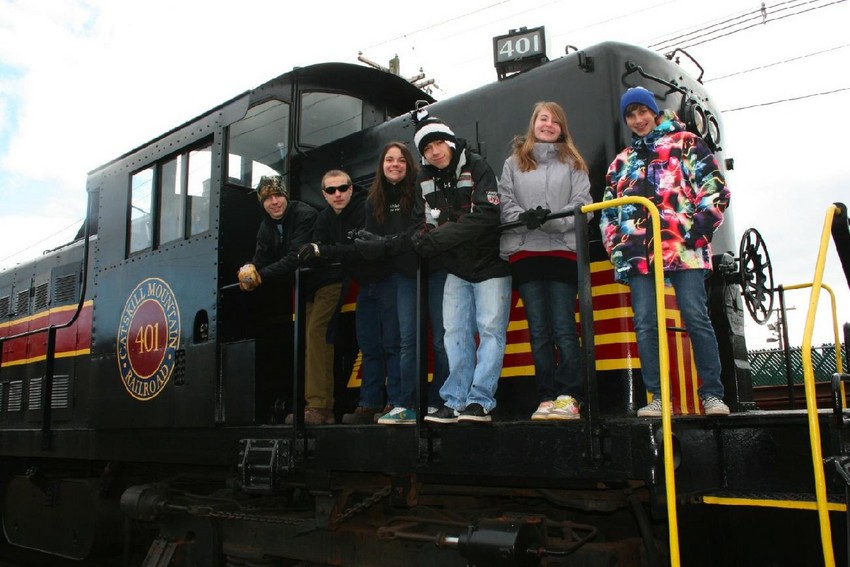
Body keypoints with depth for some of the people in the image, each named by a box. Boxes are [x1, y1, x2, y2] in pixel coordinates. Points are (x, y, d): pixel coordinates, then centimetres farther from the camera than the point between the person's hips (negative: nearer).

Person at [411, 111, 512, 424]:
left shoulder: (477, 167, -13)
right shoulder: (424, 179, 5)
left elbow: (485, 217, -25)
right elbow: (432, 223, 10)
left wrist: (437, 238, -27)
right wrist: (424, 236, -14)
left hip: (489, 264, -5)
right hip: (456, 268, 5)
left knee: (490, 330, -7)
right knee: (455, 333, 2)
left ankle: (480, 400, -6)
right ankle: (454, 401, 4)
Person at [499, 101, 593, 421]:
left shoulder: (573, 163, 14)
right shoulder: (513, 163, 18)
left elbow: (582, 203, 2)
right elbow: (505, 203, 7)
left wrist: (551, 219, -15)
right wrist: (524, 217, -14)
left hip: (562, 250, -1)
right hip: (524, 251, 2)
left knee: (563, 328, -7)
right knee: (538, 330, 2)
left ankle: (569, 397, -4)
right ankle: (547, 397, 6)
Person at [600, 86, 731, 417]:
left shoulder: (686, 144, 13)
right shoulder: (621, 162, 25)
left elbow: (715, 188, 4)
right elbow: (608, 210, 24)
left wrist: (698, 228, -8)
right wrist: (614, 245, 10)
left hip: (683, 249, -4)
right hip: (638, 254, 4)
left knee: (696, 319, -8)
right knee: (645, 325, -3)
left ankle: (713, 394, 2)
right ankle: (657, 397, 3)